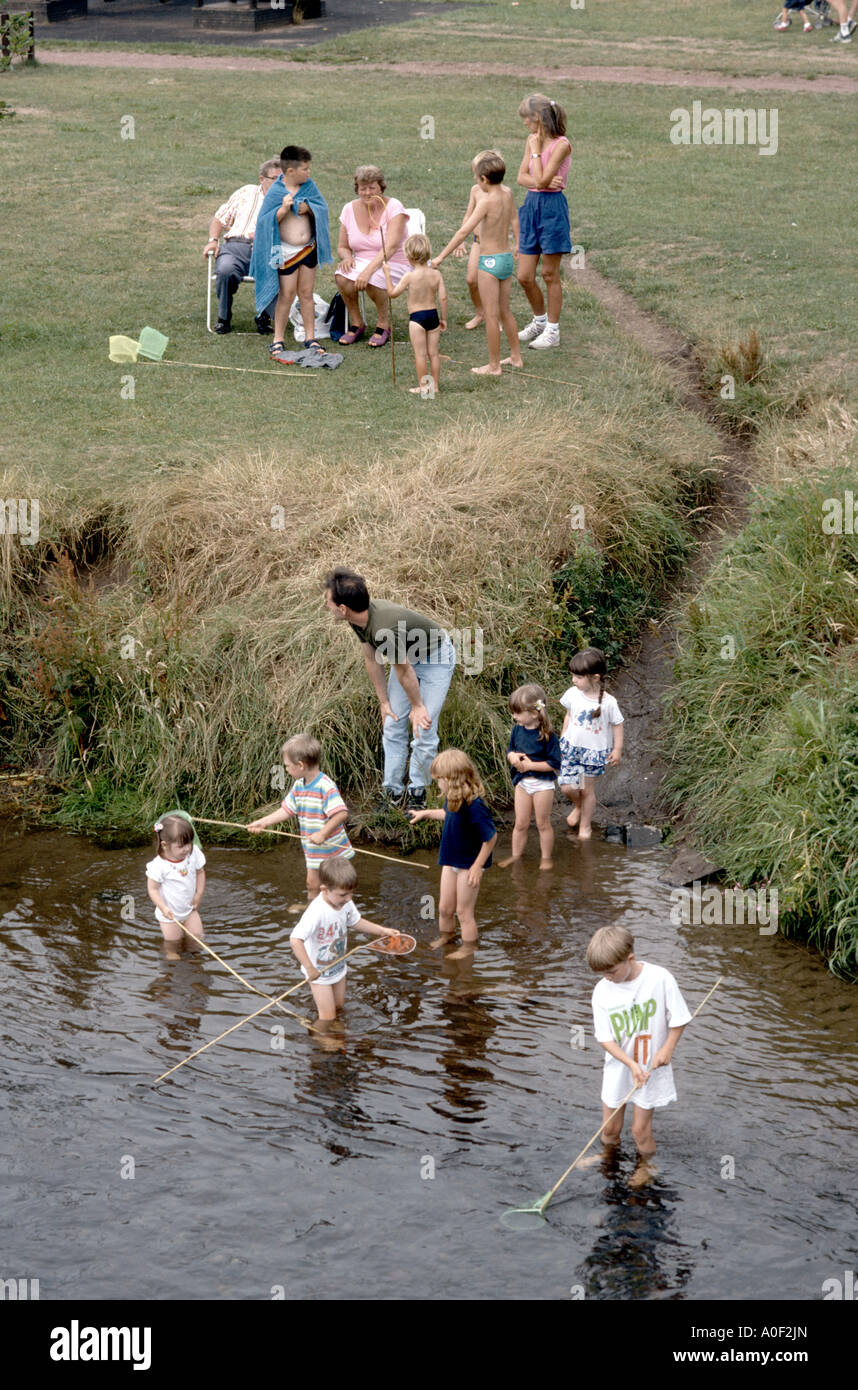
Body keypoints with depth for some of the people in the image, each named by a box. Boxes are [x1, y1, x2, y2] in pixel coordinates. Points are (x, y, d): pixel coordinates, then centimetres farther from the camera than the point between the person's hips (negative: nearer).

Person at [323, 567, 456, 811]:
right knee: (393, 725, 5)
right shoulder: (359, 619, -16)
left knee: (424, 729, -9)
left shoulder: (384, 628, -41)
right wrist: (383, 701, 4)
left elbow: (403, 671, -25)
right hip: (407, 657, 8)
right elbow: (372, 660, -1)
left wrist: (417, 706, -10)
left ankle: (418, 792, 7)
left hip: (435, 658, -8)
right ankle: (392, 790, 14)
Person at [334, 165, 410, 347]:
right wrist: (346, 256, -14)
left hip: (392, 265, -4)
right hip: (361, 262, 4)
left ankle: (384, 323, -9)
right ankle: (356, 324, -6)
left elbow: (391, 247, -24)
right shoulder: (350, 209, 4)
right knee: (342, 277, -29)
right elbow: (342, 247, 12)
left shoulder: (393, 207, -12)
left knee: (372, 280, -37)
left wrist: (369, 270, -37)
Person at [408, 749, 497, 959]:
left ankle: (469, 946, 25)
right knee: (445, 908, 19)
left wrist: (477, 866, -20)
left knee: (464, 911, 7)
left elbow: (491, 837, -25)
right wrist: (425, 814, 25)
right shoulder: (453, 800, -6)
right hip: (451, 862, 8)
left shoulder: (474, 806, -31)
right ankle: (445, 937, 41)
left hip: (469, 865, -8)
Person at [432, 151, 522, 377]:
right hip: (507, 258, 8)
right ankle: (516, 357, 28)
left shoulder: (487, 201, -19)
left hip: (490, 262, -8)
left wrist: (441, 257, -19)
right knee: (505, 311, 20)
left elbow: (464, 231, -22)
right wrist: (518, 244, 40)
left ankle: (493, 365, 4)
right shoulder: (507, 193, 3)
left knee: (491, 316, -1)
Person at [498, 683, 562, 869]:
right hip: (522, 782, 5)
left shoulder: (547, 736, -20)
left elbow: (554, 763, -19)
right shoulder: (517, 730, -2)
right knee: (520, 824, 14)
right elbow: (510, 751, 11)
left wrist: (530, 765, -21)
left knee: (543, 824, 10)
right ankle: (516, 855, 27)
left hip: (543, 784, -5)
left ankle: (546, 858, 24)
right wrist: (512, 757, -14)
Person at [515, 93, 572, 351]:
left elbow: (542, 179, -19)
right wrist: (541, 182, -14)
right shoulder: (532, 141, 10)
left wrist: (536, 150, -10)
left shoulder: (561, 145, -14)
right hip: (531, 205, 7)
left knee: (550, 274, 2)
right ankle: (539, 320, 30)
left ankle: (553, 330, 14)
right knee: (524, 276, 8)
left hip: (552, 207, -7)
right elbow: (522, 177, 4)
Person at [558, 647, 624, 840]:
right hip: (571, 747, 3)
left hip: (594, 751, -3)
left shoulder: (608, 702, -19)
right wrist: (562, 739, 14)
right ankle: (578, 807, 34)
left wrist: (617, 749, -1)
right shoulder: (572, 694, -9)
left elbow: (617, 725, -5)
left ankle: (585, 826, 31)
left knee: (587, 789, 9)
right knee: (567, 787, -2)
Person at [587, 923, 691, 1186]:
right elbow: (605, 1038, -12)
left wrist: (667, 1049, -16)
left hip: (652, 1066, -2)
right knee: (610, 1127, 12)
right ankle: (609, 1155, 43)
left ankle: (648, 1164, 30)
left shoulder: (659, 978, -19)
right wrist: (631, 1064, -23)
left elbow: (678, 1018, -7)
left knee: (640, 1129, 2)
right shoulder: (602, 991, -13)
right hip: (619, 1065, 2)